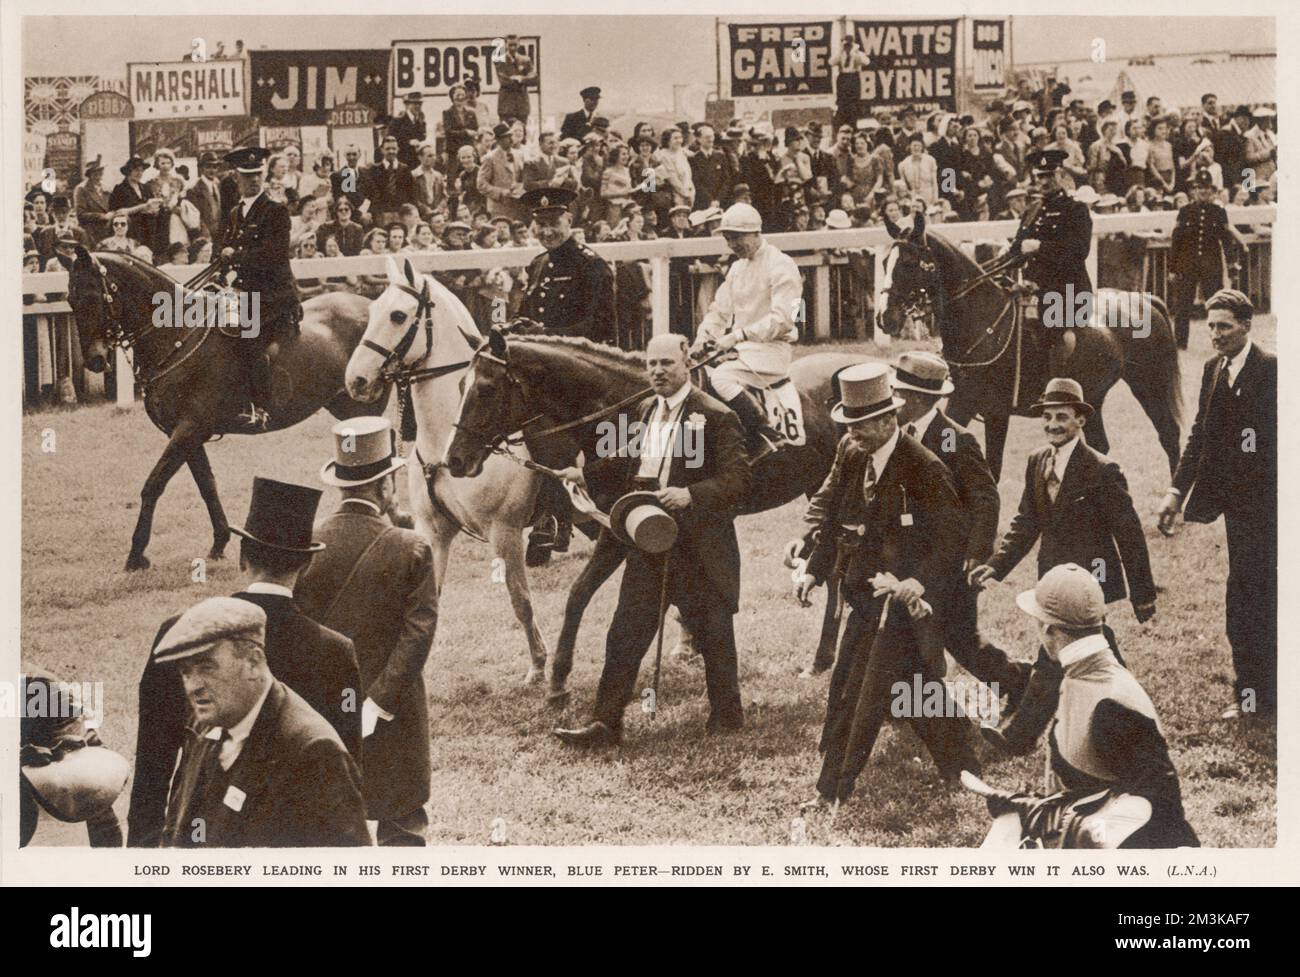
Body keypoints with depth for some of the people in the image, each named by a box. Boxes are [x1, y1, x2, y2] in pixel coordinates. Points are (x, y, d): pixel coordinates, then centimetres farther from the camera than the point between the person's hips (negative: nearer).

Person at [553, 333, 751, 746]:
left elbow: (737, 481, -17)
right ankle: (605, 722, 5)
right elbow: (624, 464, 22)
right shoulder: (642, 412, 9)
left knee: (712, 634, 9)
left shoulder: (716, 417, -11)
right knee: (625, 633, 2)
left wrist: (691, 495, -31)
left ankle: (727, 713, 27)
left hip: (699, 548, -5)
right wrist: (586, 475, 7)